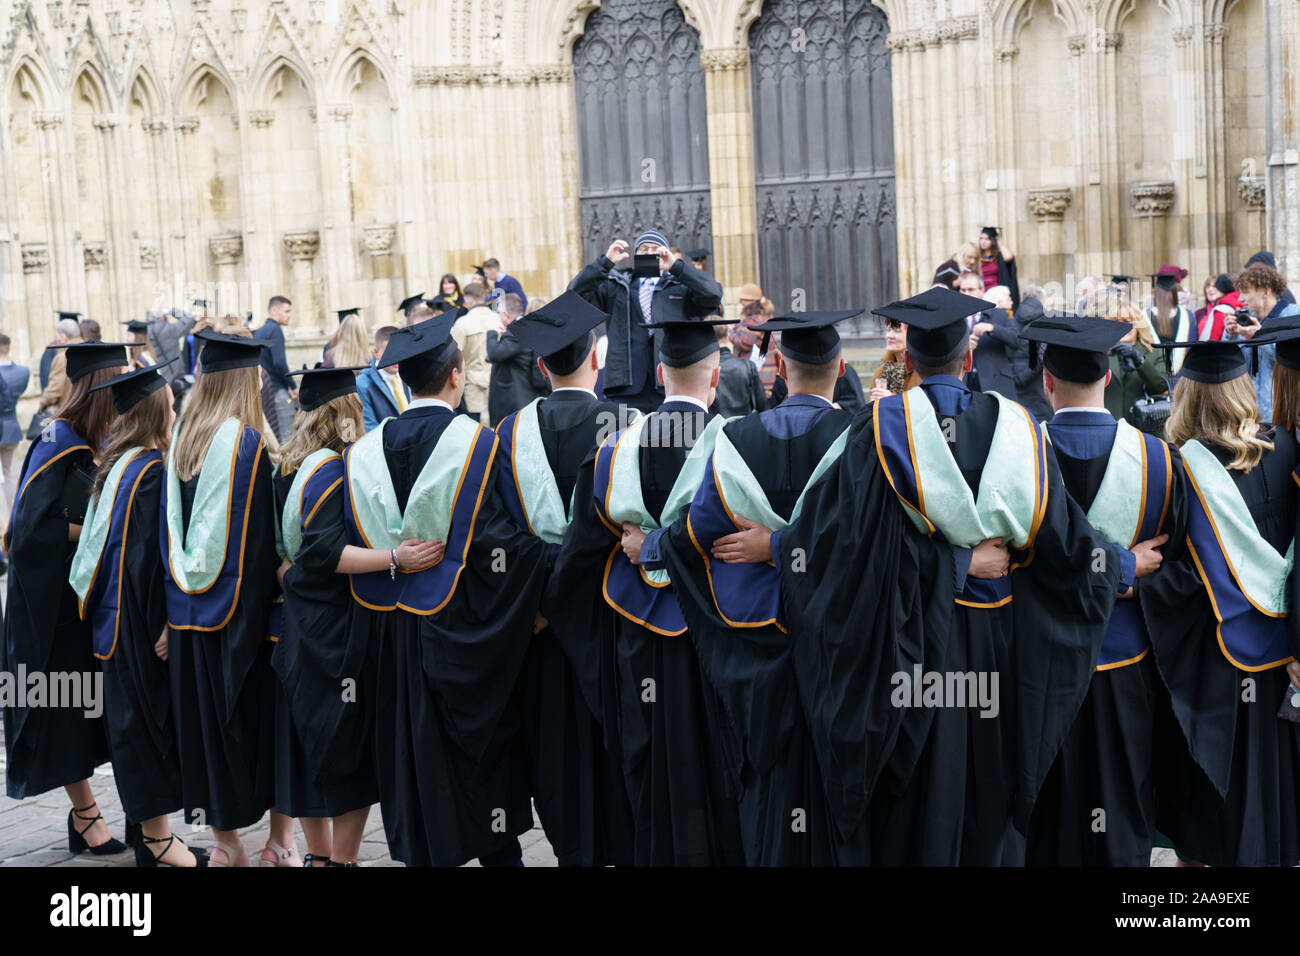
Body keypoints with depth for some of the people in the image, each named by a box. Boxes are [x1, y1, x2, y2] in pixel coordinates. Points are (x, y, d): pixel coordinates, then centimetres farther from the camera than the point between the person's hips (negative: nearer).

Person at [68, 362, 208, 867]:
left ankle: (149, 829, 22)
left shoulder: (116, 465, 10)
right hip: (140, 616, -9)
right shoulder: (151, 471, -18)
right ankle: (157, 839, 5)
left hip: (115, 613, 9)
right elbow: (150, 554, -21)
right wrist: (163, 624, -19)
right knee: (151, 714, -2)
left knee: (133, 713, 13)